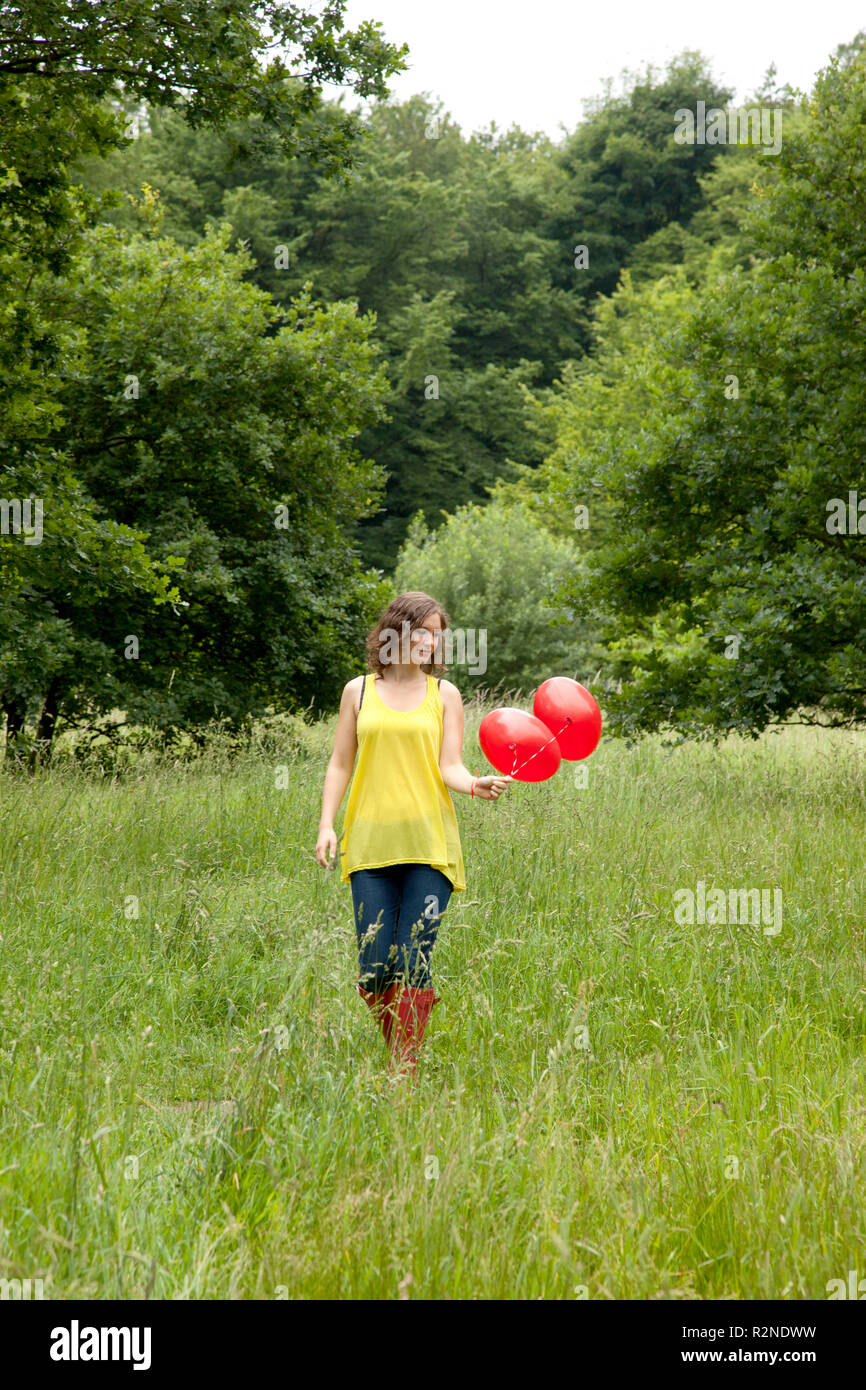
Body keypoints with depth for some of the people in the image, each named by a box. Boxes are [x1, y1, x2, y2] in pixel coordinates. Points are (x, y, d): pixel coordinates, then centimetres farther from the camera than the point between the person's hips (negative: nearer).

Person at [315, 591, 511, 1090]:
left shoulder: (444, 694, 9)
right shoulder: (359, 691, 11)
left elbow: (449, 767, 1)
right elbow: (341, 764, 13)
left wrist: (475, 785, -20)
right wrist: (326, 824, 3)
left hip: (429, 844, -1)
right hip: (371, 843, 1)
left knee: (414, 963, -7)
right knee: (374, 965, -4)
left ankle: (406, 1068, 0)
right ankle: (392, 1049, 20)